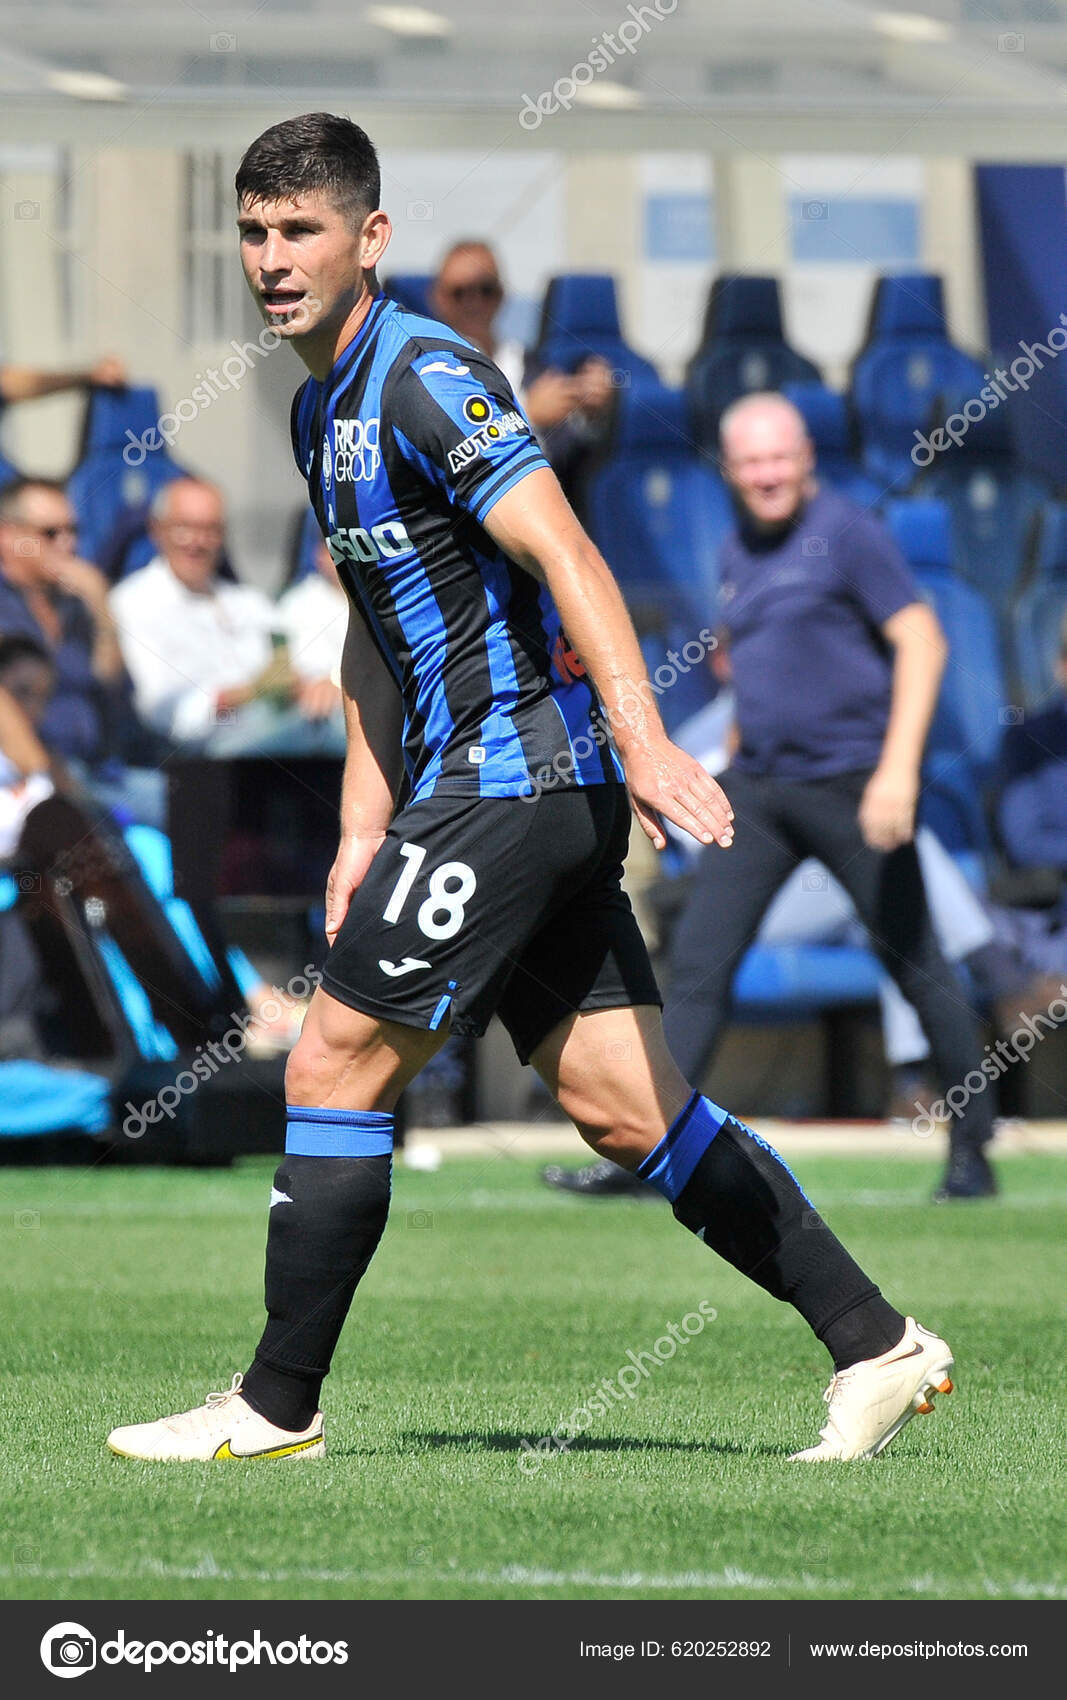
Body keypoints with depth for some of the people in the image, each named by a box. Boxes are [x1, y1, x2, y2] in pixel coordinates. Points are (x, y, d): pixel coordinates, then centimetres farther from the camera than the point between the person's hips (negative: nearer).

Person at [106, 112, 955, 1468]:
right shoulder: (322, 410, 17)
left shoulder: (425, 377, -13)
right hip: (490, 789, 9)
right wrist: (364, 830, 17)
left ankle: (274, 1408, 3)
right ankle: (876, 1345, 9)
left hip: (517, 779, -9)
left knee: (334, 1066, -6)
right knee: (623, 1109, 7)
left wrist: (642, 741, -34)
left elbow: (566, 556, -23)